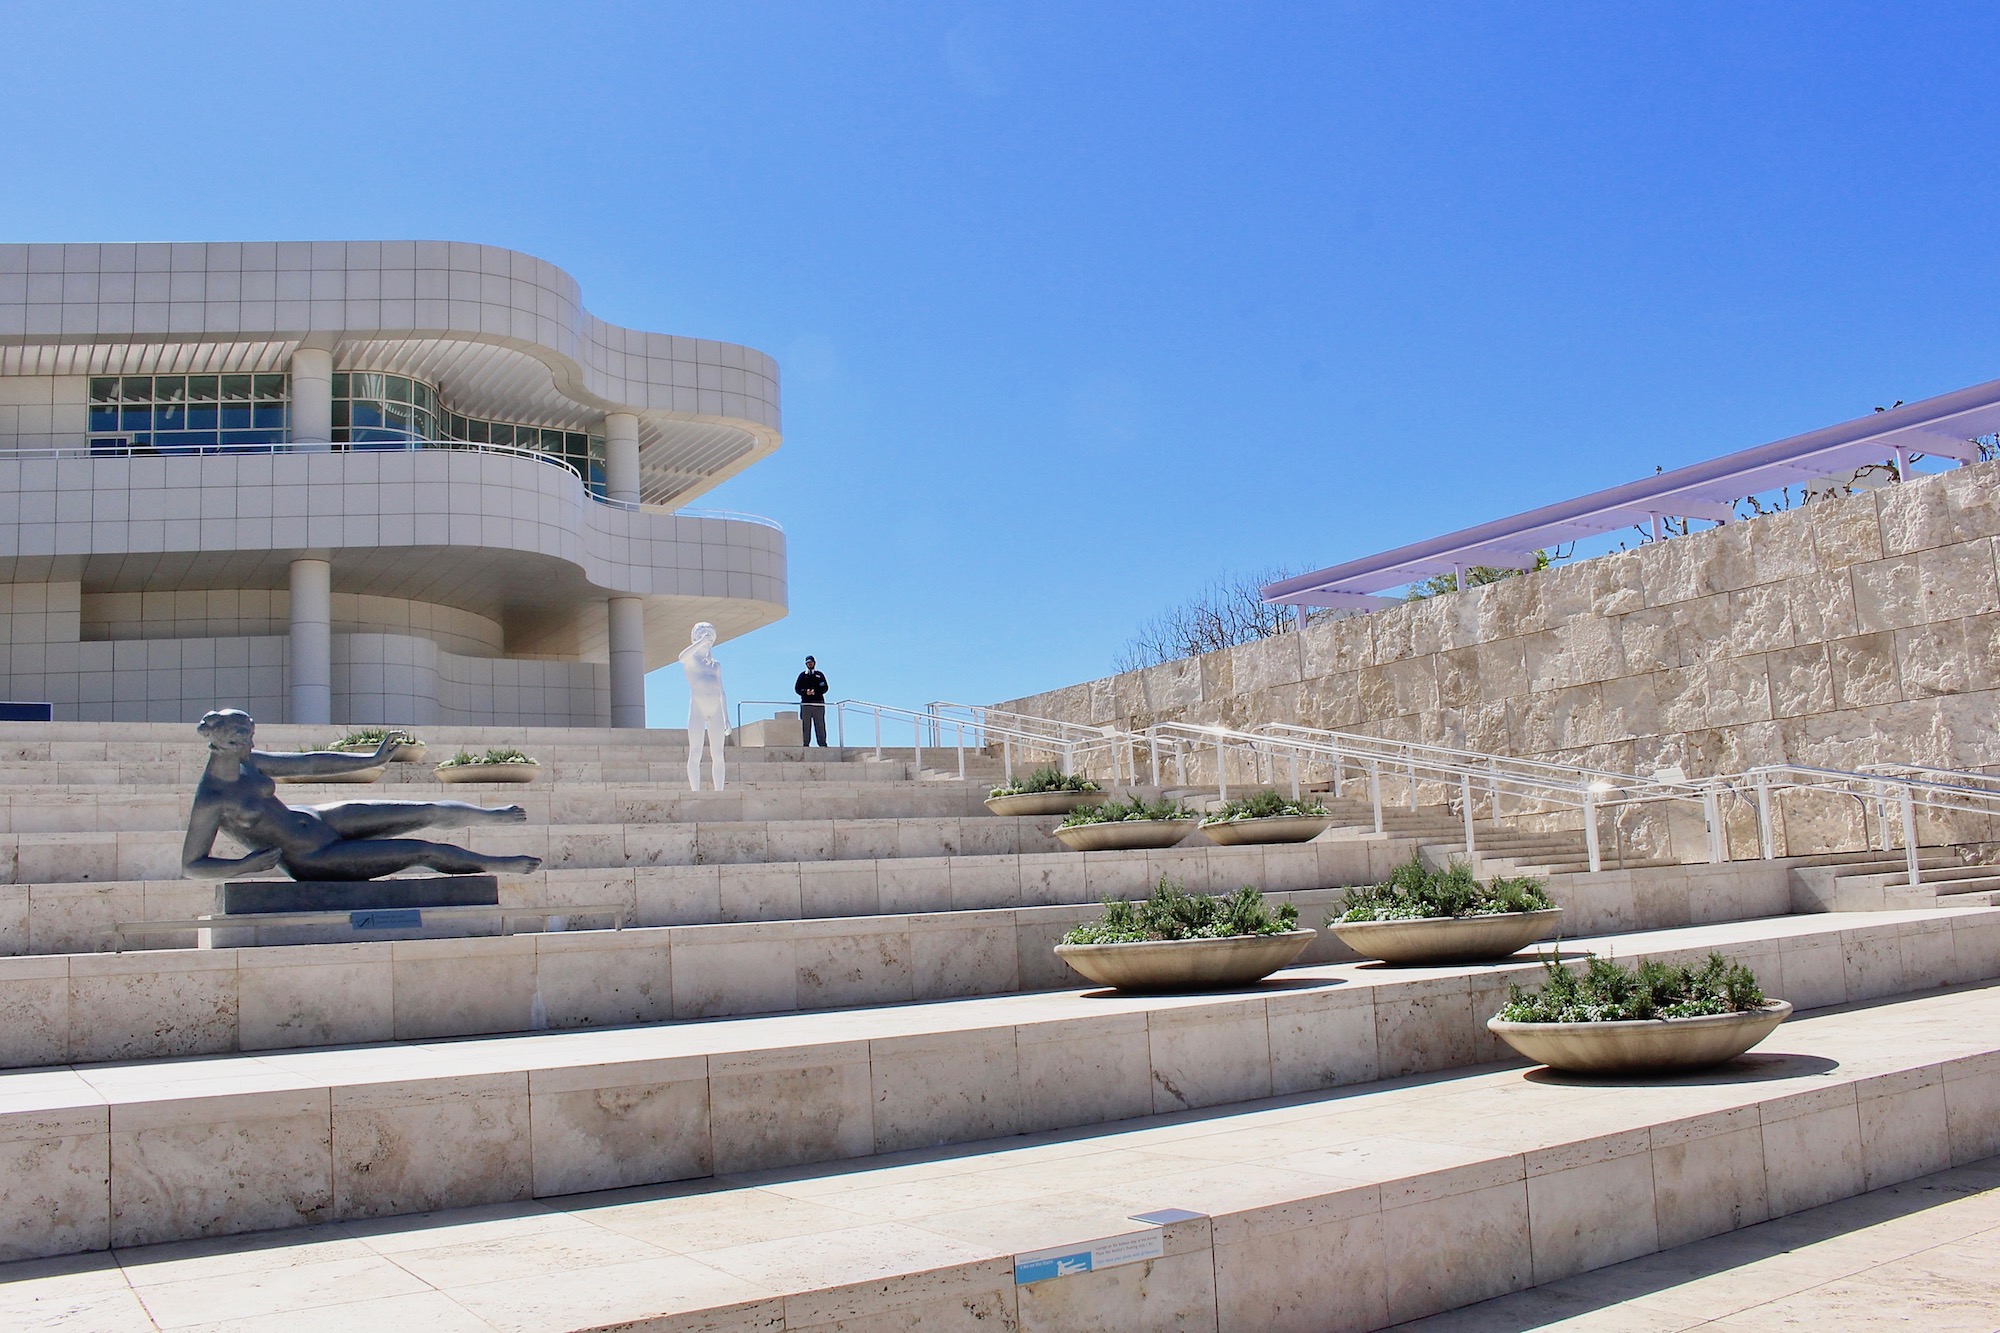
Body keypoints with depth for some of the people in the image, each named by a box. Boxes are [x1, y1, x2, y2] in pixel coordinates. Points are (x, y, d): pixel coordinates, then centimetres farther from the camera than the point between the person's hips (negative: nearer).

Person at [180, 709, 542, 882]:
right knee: (423, 851, -7)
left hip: (323, 820, 7)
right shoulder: (210, 800, -23)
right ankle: (493, 864, 15)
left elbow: (306, 764, 5)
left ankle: (493, 814, 29)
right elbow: (191, 865, -16)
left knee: (429, 812, 5)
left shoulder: (247, 761, -4)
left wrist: (373, 759, 6)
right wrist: (243, 865, -30)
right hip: (312, 860, -7)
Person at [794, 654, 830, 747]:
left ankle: (822, 744, -5)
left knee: (820, 725, -5)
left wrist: (815, 692, -11)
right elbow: (797, 689, 8)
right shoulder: (802, 675, 15)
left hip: (818, 702, -1)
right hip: (805, 703, 1)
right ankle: (805, 744, -3)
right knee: (805, 725, -4)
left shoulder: (820, 674, 14)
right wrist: (805, 692, -11)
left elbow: (825, 688, 6)